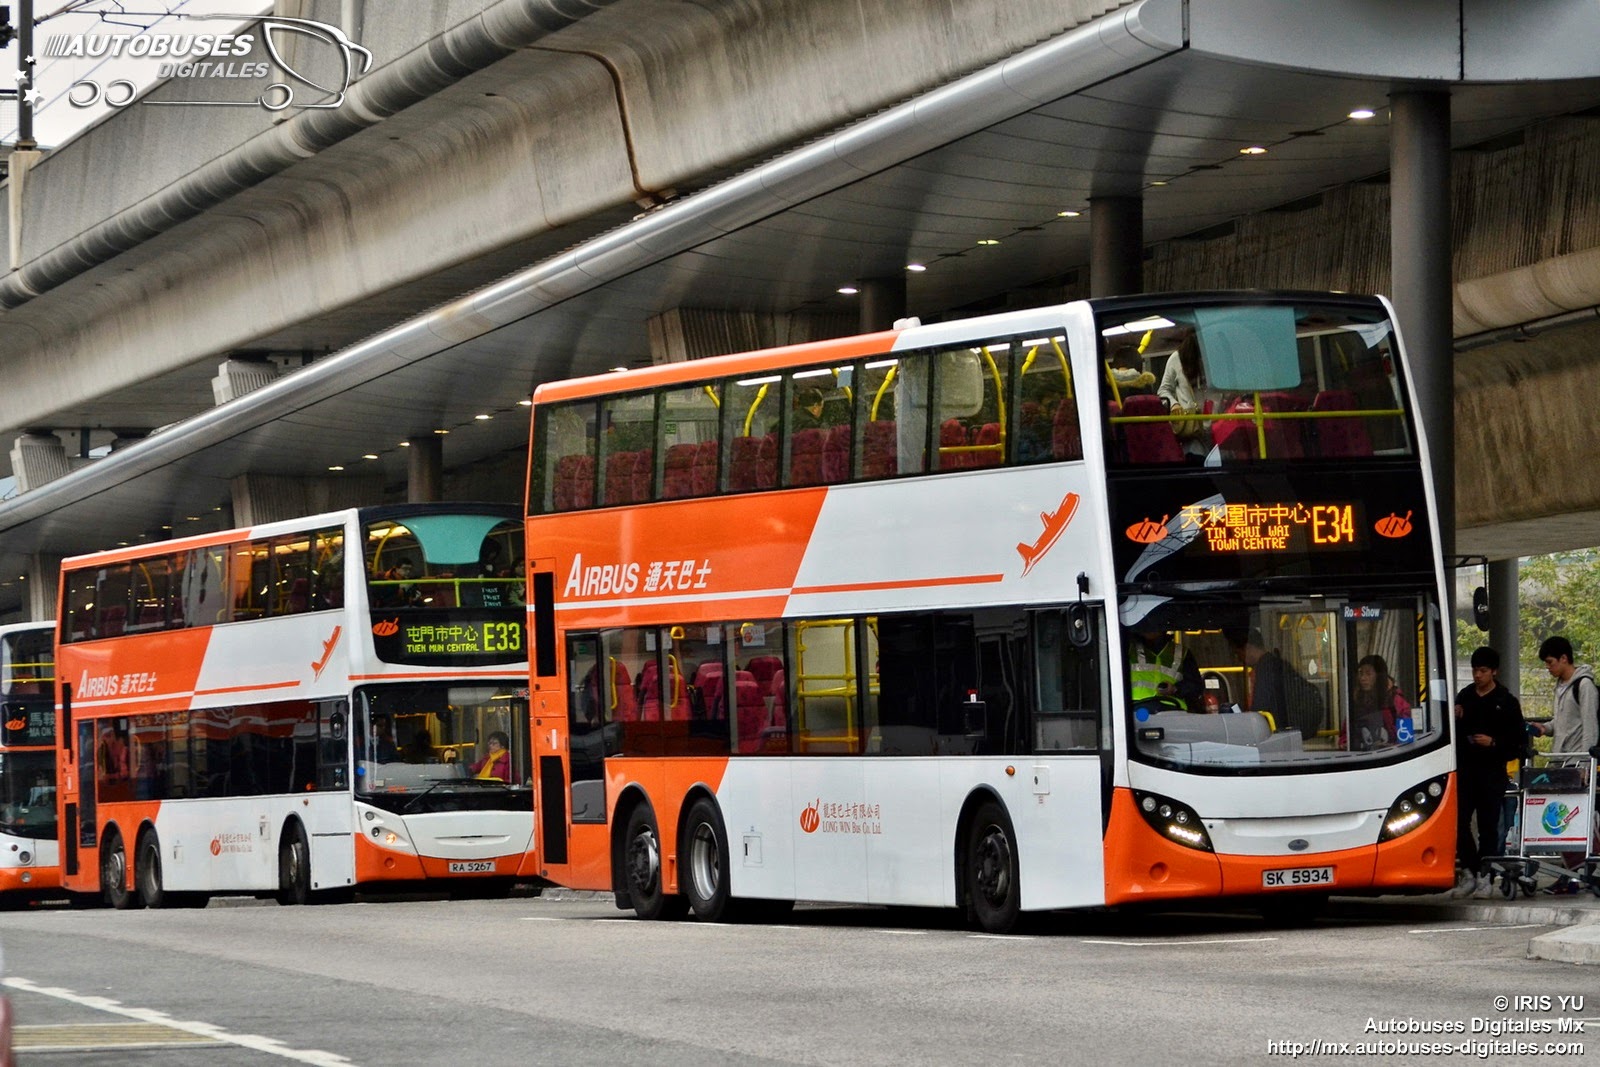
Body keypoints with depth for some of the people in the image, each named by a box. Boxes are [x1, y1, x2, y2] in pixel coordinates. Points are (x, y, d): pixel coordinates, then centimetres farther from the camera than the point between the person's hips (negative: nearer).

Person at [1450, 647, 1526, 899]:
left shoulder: (1506, 702, 1)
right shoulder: (1464, 697, 12)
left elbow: (1517, 740, 0)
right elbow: (1453, 734, 16)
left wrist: (1493, 743, -15)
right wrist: (1455, 719, -4)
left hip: (1492, 771, -4)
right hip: (1465, 769, 4)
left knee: (1488, 825, -2)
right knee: (1459, 821, -2)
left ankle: (1485, 877, 3)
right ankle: (1468, 872, 9)